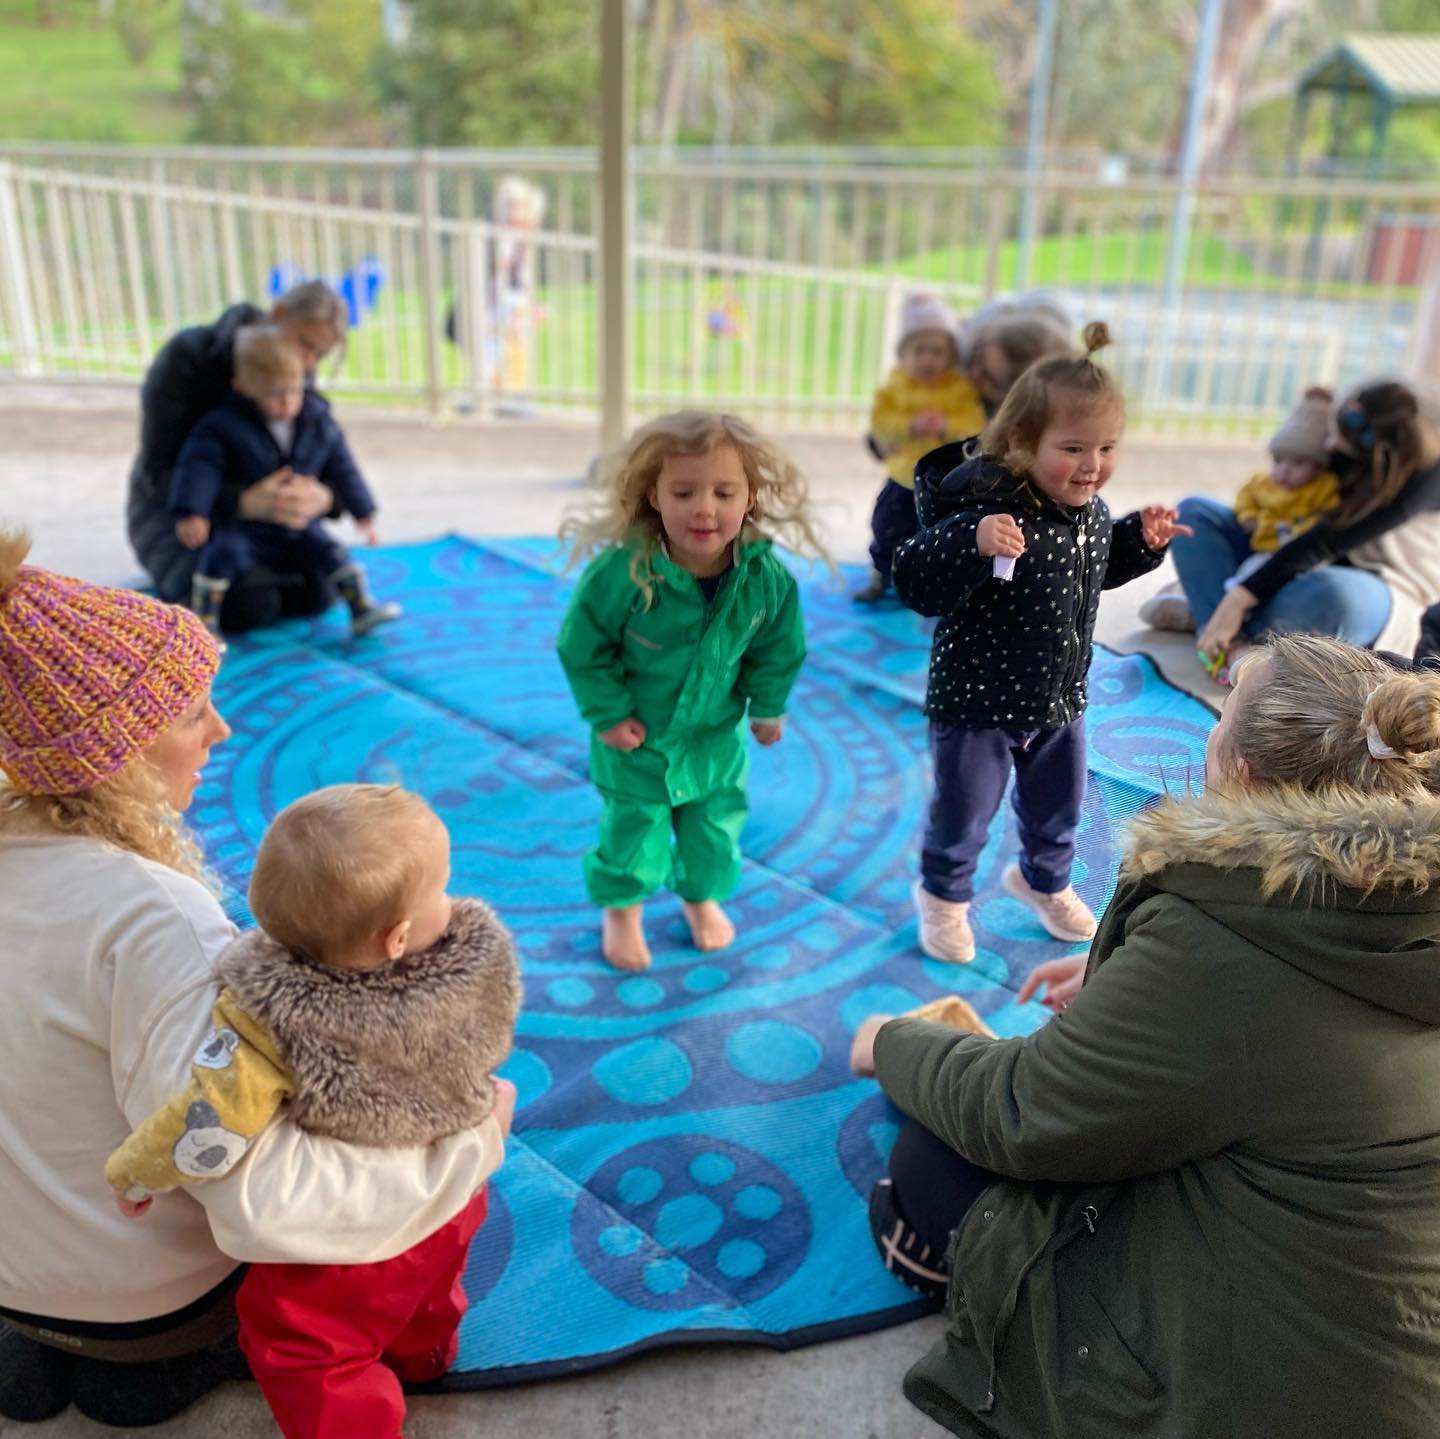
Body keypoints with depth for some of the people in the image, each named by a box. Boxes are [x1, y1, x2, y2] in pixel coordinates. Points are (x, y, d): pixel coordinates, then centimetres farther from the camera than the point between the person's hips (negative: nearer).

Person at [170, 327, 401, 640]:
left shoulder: (319, 422, -1)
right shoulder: (223, 425, -13)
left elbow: (342, 468, 8)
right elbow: (199, 467, -21)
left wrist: (363, 512, 11)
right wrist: (191, 512, -34)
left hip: (298, 527, 3)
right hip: (243, 527, -3)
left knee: (332, 553, -17)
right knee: (221, 554, -28)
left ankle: (363, 609, -11)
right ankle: (204, 624, -19)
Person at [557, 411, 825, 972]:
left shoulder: (767, 577, -21)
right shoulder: (623, 572, -31)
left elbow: (778, 650, -2)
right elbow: (582, 648, -17)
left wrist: (767, 708, 6)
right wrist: (608, 714, -14)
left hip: (716, 732, 3)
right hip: (636, 736, -3)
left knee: (715, 823, 20)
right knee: (634, 825, 12)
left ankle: (703, 895, 50)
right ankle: (622, 909, 41)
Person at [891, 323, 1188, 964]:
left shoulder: (1089, 509, -3)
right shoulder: (986, 506, -29)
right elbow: (917, 584, -35)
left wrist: (1141, 539, 1)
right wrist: (972, 543, -50)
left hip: (1060, 697, 7)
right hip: (977, 699, -7)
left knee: (1059, 804, 25)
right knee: (963, 810, 11)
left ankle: (1043, 878, 55)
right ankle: (944, 894, 40)